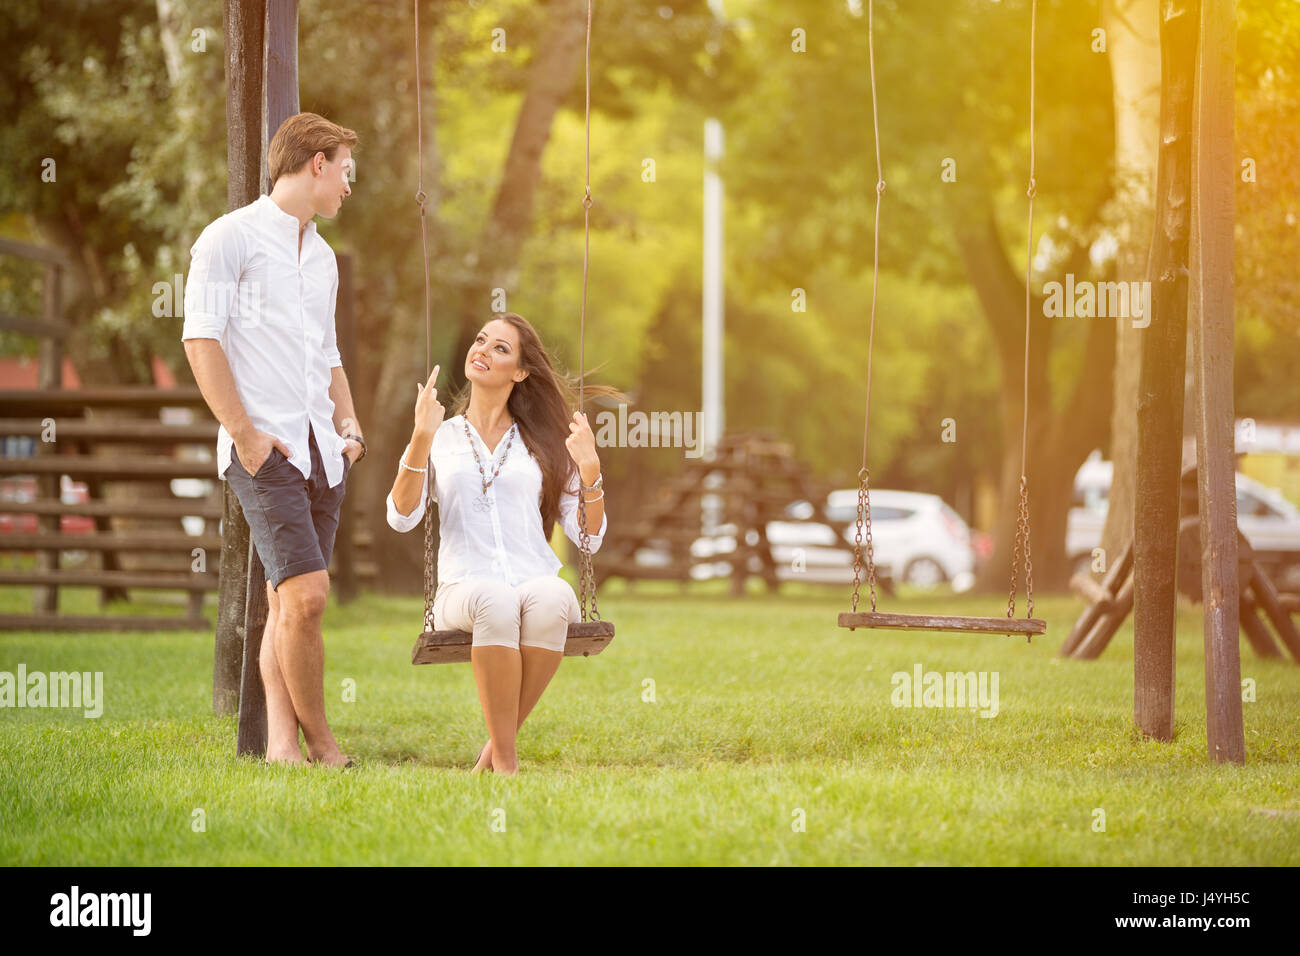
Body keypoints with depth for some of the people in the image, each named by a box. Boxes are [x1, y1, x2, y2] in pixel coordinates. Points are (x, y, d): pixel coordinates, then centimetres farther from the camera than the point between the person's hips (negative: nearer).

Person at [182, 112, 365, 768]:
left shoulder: (323, 257, 22)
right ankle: (319, 743, -6)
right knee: (306, 592, -16)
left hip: (321, 450, 7)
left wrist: (349, 429, 13)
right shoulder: (232, 237, -1)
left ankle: (282, 738, 5)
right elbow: (201, 340, -8)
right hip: (264, 450, -7)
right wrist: (245, 434, -14)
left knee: (290, 600, 4)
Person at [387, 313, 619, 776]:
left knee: (551, 598, -37)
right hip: (463, 590, -1)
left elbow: (588, 538, 11)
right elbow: (401, 517, -2)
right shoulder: (440, 438, 16)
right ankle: (506, 760, -34)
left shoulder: (545, 443, 18)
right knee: (494, 600, -38)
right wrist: (422, 437, -11)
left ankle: (496, 748, -24)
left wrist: (590, 469, -4)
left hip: (538, 582, 1)